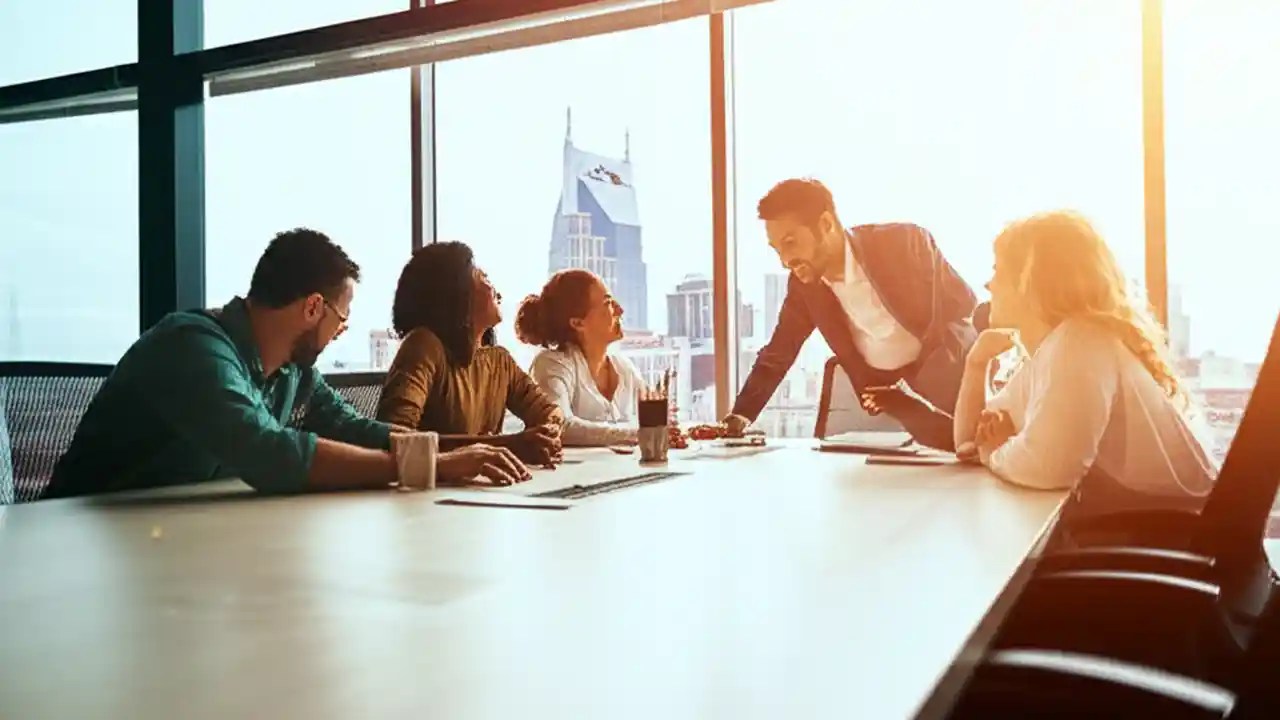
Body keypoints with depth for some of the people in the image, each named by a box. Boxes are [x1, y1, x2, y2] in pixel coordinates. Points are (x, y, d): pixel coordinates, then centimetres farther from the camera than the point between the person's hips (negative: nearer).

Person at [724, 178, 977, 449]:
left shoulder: (906, 243, -19)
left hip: (947, 383, -3)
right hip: (883, 394, 3)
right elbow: (777, 353, 3)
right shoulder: (804, 283, -6)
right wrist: (740, 417, -10)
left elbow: (968, 314, -15)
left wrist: (918, 387, -27)